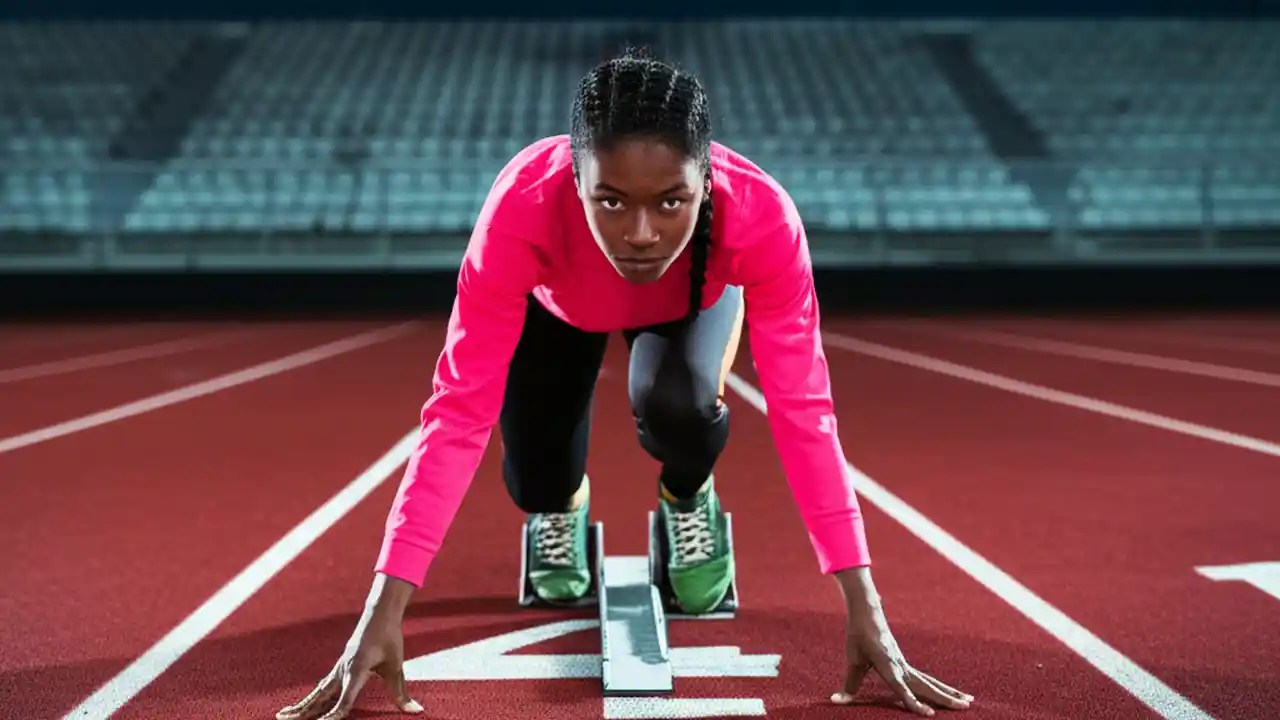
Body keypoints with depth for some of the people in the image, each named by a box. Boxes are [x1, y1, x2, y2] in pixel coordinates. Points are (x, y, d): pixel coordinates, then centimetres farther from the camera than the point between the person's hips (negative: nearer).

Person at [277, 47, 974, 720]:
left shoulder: (761, 215, -42)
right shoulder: (522, 208, -43)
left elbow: (802, 410, -36)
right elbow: (460, 410, -40)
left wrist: (864, 611, -39)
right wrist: (382, 612, -44)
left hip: (693, 300, 0)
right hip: (557, 304, 1)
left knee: (676, 402, -31)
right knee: (536, 482, -15)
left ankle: (688, 500, 5)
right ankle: (563, 510, 24)